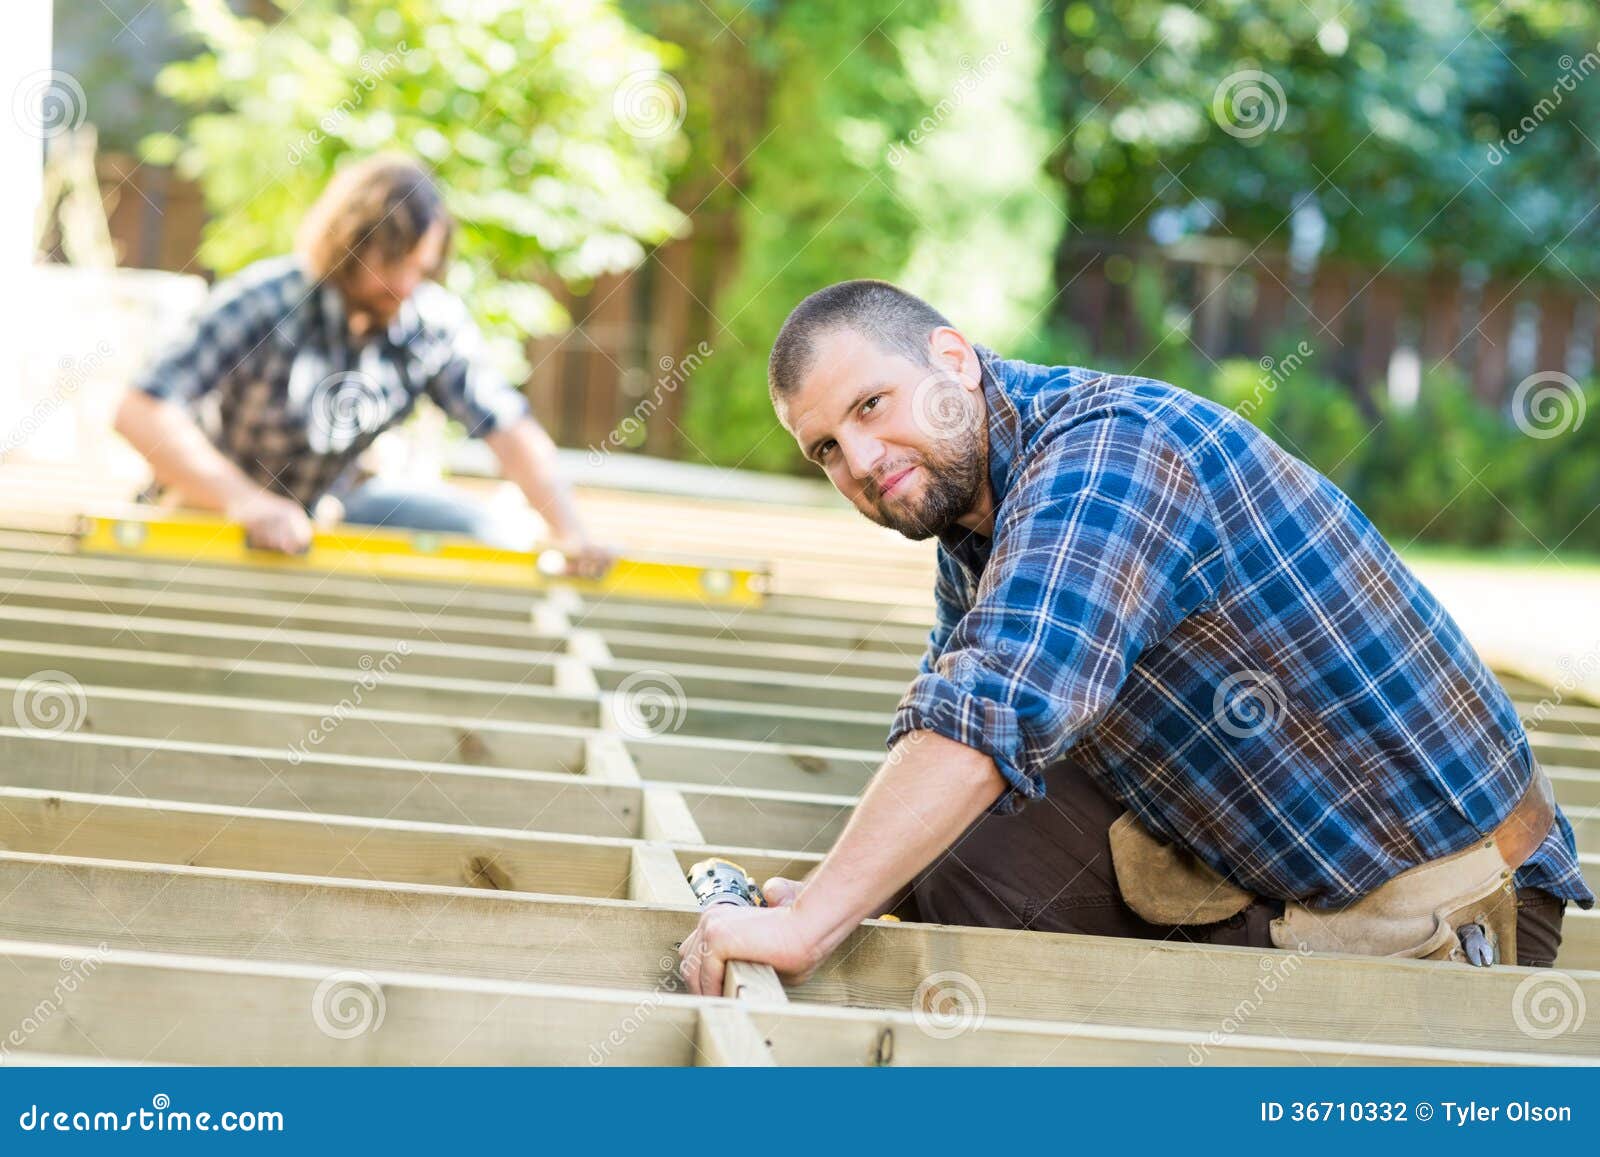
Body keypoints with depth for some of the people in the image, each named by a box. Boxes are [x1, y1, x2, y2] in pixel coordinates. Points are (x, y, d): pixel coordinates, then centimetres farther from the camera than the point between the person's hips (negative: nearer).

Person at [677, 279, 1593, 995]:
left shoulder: (1106, 449, -24)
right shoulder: (969, 502, 8)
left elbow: (998, 709, -38)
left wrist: (809, 924, -40)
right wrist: (840, 900, -6)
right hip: (1253, 857, 9)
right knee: (954, 853, -5)